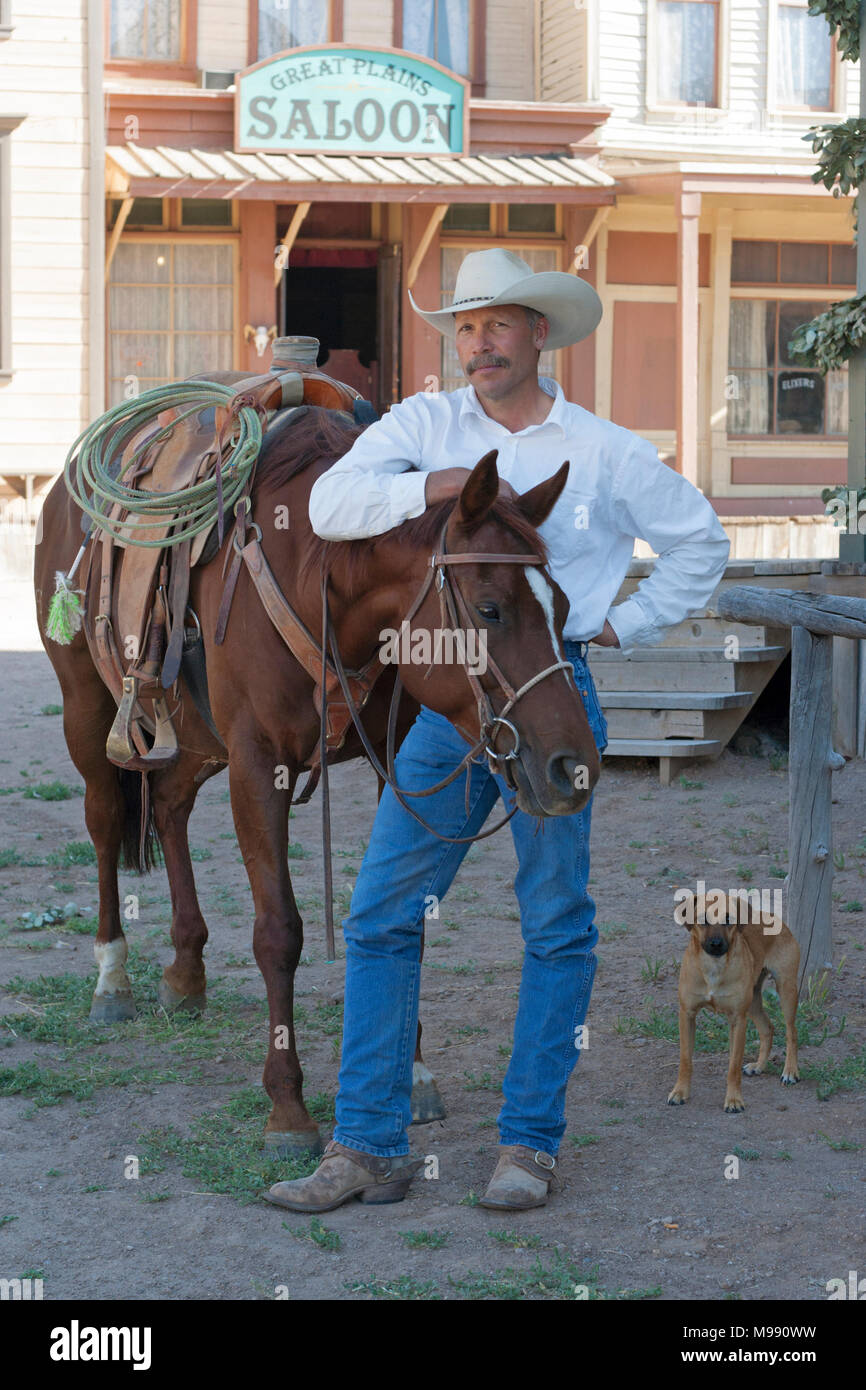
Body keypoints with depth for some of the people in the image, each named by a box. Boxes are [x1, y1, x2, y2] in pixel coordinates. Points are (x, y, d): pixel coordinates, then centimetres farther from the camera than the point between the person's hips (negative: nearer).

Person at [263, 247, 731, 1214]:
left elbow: (700, 543, 17)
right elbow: (330, 506, -6)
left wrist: (628, 624, 8)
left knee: (556, 922, 3)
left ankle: (529, 1143, 14)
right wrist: (433, 484, -19)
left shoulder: (607, 452, 5)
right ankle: (367, 1150, 6)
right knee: (381, 916, -1)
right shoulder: (425, 424, 7)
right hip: (446, 694, 2)